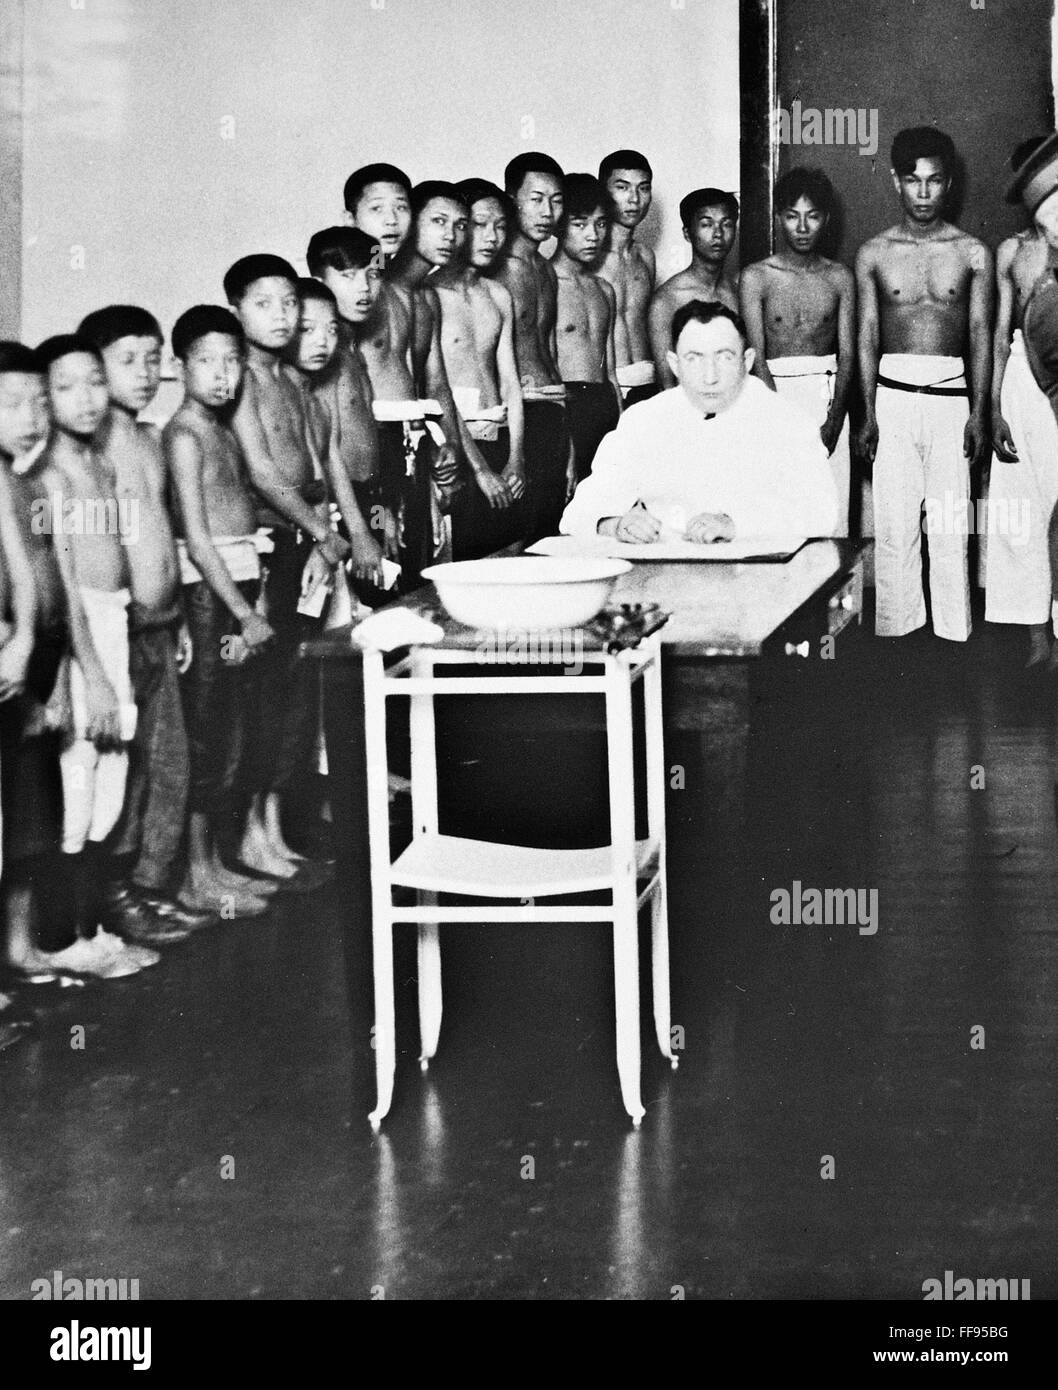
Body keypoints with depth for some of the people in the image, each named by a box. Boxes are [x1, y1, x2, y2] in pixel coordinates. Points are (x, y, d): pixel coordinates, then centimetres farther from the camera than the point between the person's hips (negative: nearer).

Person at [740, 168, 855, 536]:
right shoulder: (756, 277, 4)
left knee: (833, 516, -5)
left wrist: (832, 420, -10)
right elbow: (755, 357, -4)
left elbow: (847, 354, 5)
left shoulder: (839, 277, 11)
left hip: (828, 397, 2)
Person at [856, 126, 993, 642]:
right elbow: (867, 338, 6)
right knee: (894, 525, 1)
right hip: (892, 397, 0)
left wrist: (978, 413, -2)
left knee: (952, 525, 0)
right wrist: (869, 414, -1)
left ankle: (953, 634, 8)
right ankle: (897, 630, 10)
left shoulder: (973, 253, 6)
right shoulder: (874, 253, 7)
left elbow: (980, 337, 5)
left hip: (951, 399, 0)